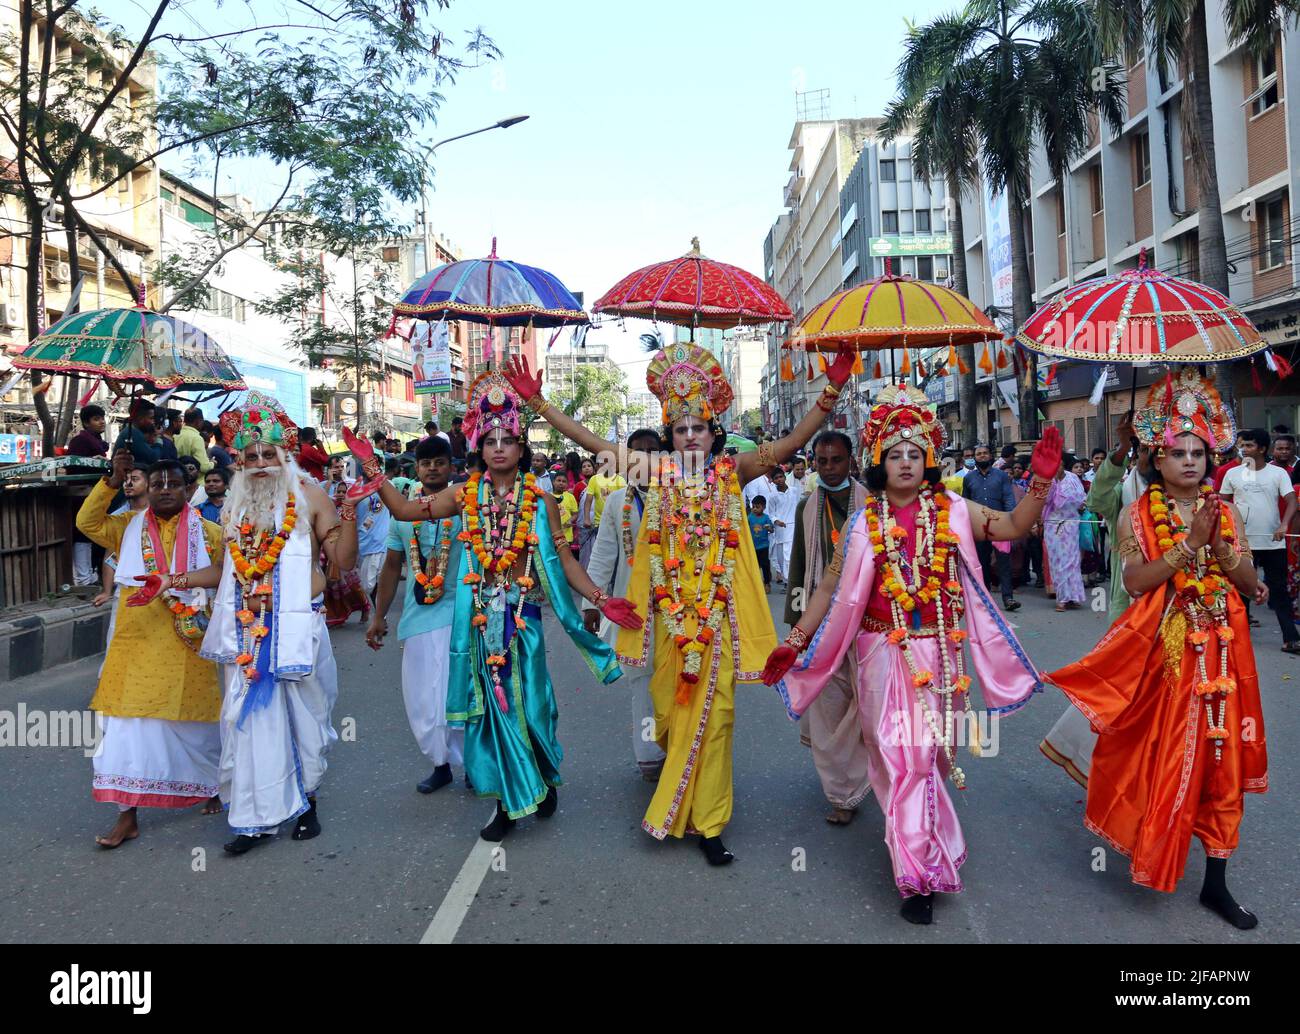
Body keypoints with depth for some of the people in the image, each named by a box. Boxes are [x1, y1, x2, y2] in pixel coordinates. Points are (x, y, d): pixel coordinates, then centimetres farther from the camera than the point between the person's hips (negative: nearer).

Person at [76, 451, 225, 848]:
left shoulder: (208, 533, 0)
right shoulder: (130, 527, 7)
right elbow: (88, 521, -6)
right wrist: (113, 480, -13)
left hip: (187, 649, -2)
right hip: (137, 646, 2)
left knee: (195, 724, 11)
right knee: (129, 726, 2)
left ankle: (213, 788, 35)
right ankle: (128, 815, 10)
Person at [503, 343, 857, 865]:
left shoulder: (732, 470, 2)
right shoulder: (657, 473, 4)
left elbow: (793, 442, -5)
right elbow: (589, 440, 3)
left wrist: (831, 391, -15)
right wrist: (537, 400, 0)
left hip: (718, 607, -1)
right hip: (670, 607, 1)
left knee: (712, 707, 0)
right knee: (669, 702, 8)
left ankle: (706, 820, 9)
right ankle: (681, 806, 32)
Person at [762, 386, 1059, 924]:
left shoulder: (953, 511, 1)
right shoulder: (865, 523, -1)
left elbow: (1014, 526, -6)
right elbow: (830, 588, 2)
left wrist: (1040, 481, -21)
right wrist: (793, 642, -1)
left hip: (939, 652, 1)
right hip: (885, 653, -1)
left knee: (928, 753, 9)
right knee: (901, 756, -1)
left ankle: (920, 866, 29)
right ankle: (922, 874, 13)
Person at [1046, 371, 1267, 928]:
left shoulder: (1226, 513, 7)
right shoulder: (1139, 515, -3)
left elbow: (1251, 584, 2)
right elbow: (1135, 581, -14)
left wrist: (1218, 548, -14)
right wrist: (1190, 544, -21)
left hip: (1220, 654, 3)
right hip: (1162, 653, -3)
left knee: (1221, 762, 7)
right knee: (1162, 758, 6)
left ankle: (1216, 882, 18)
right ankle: (1150, 851, 28)